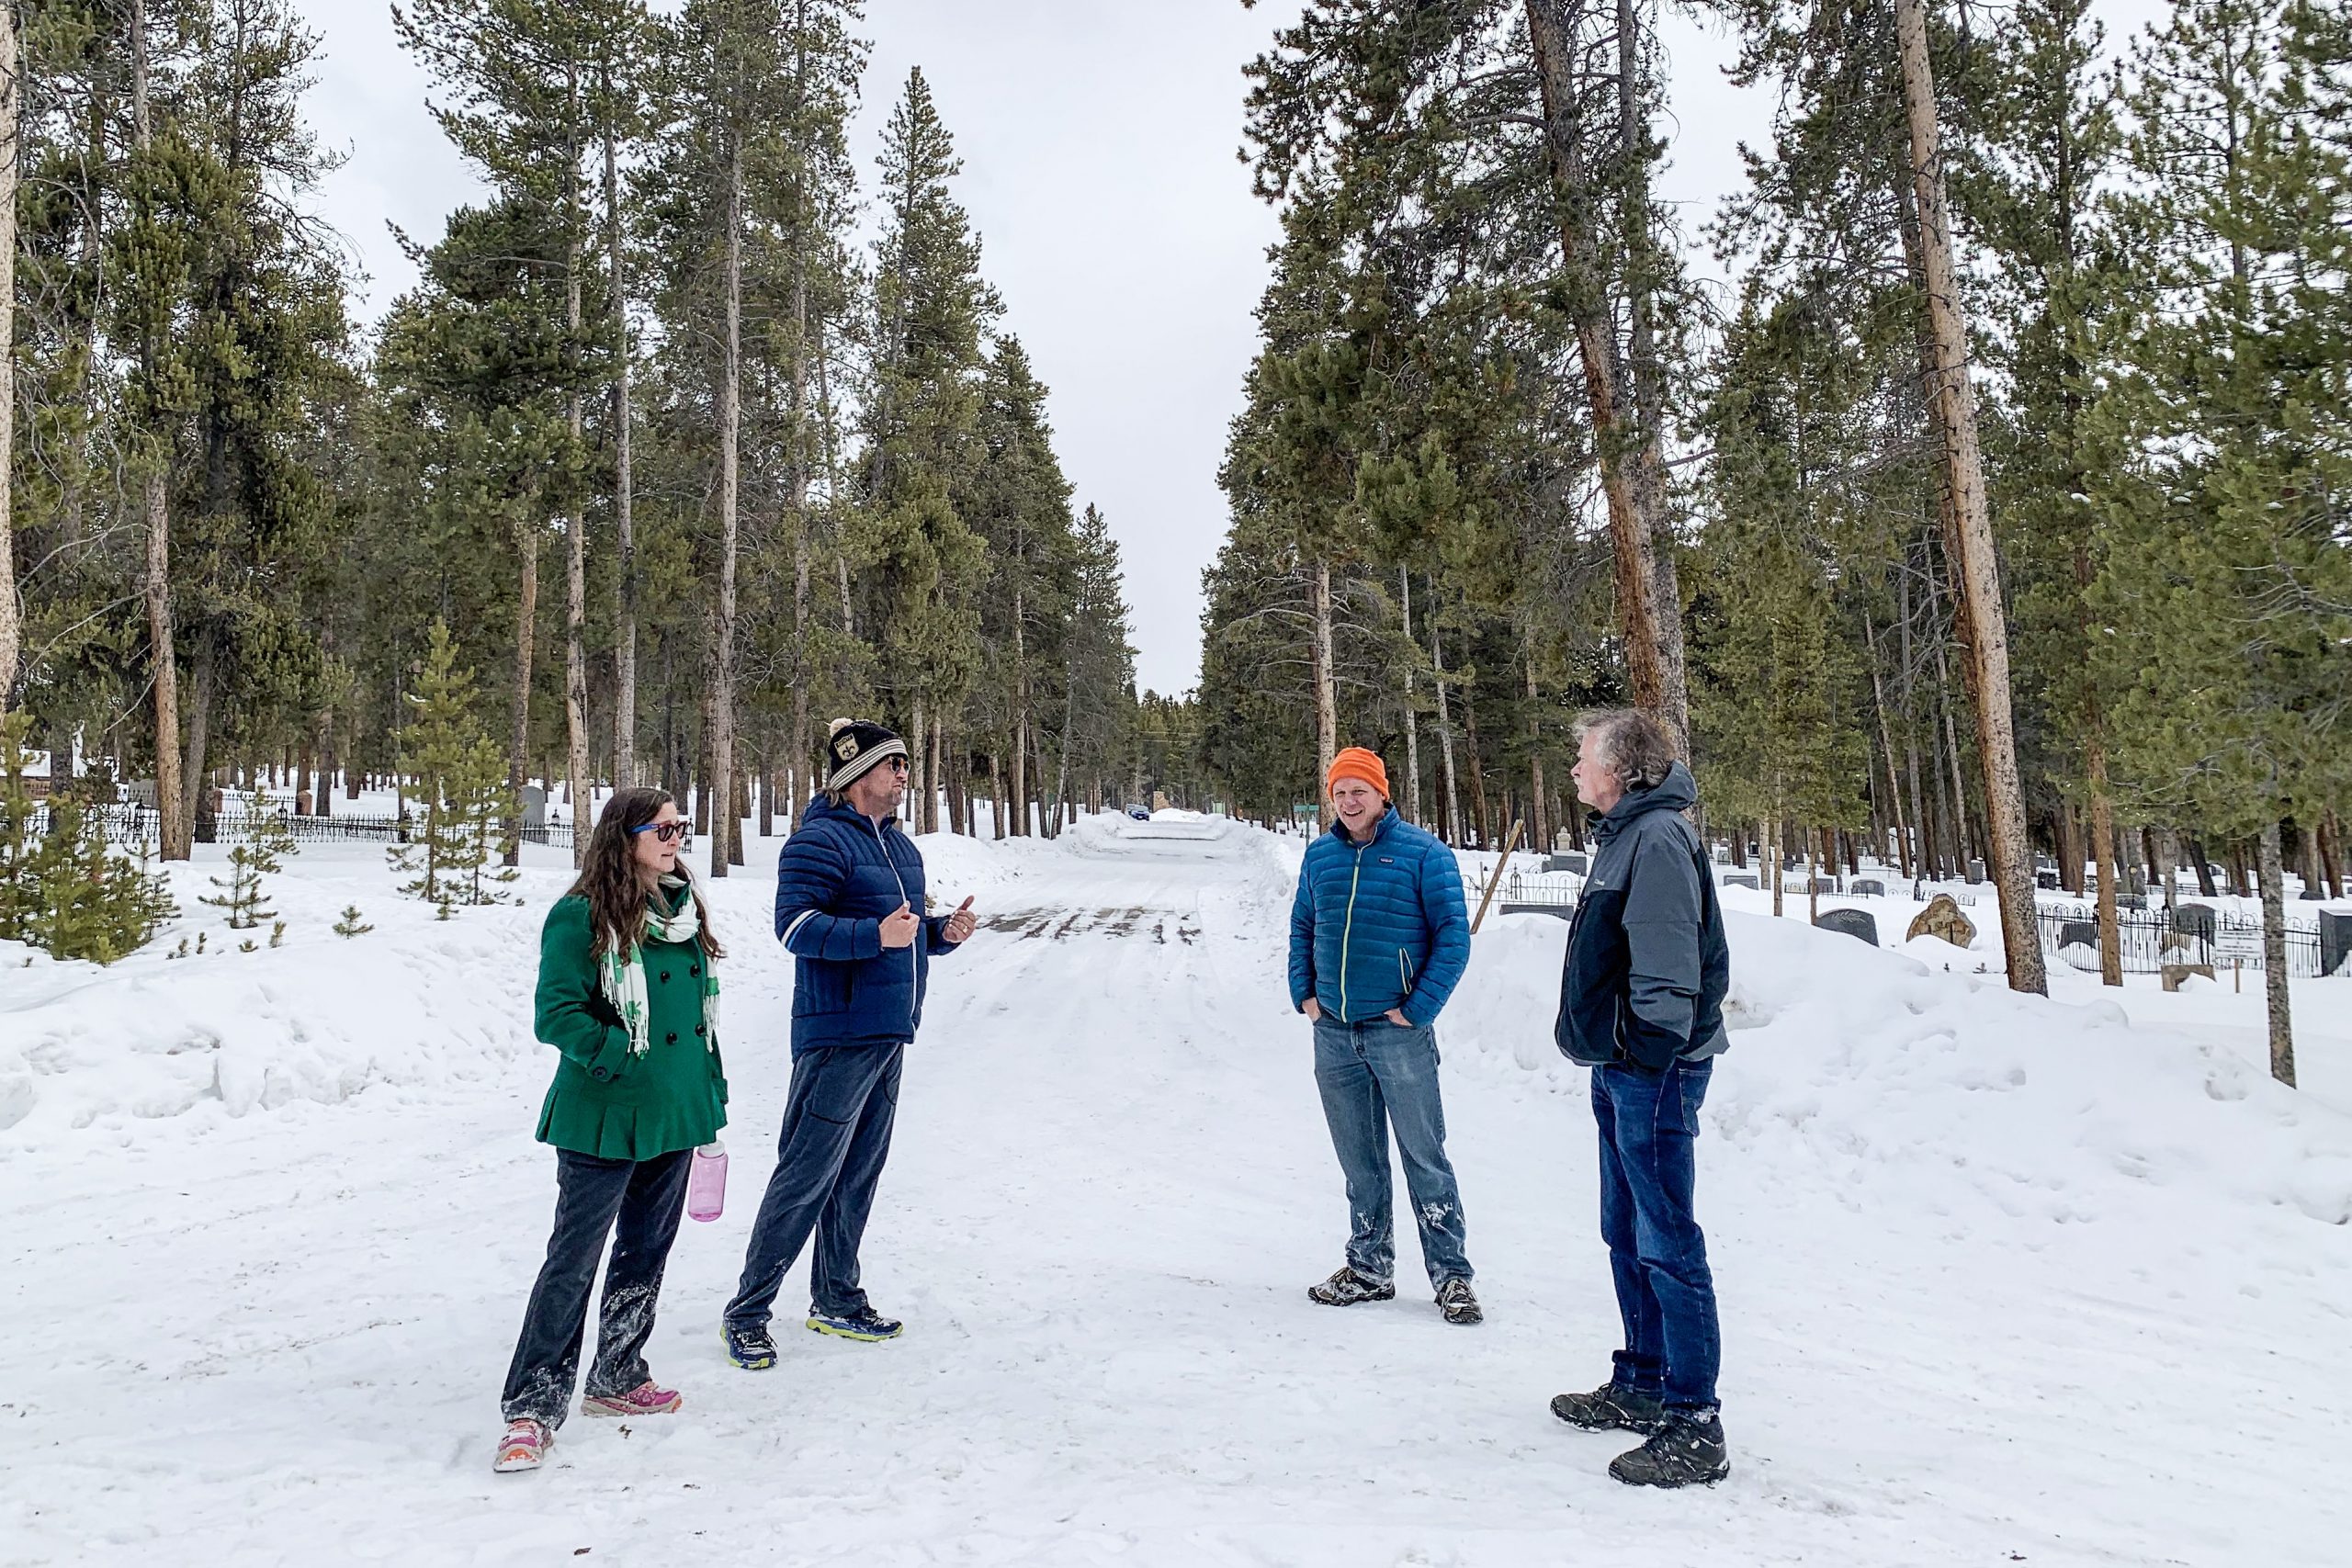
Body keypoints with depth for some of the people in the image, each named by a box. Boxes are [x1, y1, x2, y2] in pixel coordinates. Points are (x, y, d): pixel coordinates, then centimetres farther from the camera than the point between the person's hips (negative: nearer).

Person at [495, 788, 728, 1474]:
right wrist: (624, 1058, -22)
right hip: (604, 1120, -7)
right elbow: (556, 1013, -16)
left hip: (676, 1114, 7)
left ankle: (616, 1378, 32)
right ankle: (532, 1407, 7)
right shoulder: (582, 917, -13)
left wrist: (709, 1090, 15)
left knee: (646, 1251, 17)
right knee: (573, 1261, -3)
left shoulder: (686, 908, 9)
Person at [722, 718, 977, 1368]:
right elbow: (794, 925, -19)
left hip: (890, 1035, 9)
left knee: (859, 1172, 15)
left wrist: (943, 931, 5)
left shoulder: (901, 847, 17)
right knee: (806, 1175, -5)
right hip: (838, 1036, -9)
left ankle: (837, 1300, 28)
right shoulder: (819, 841, -11)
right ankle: (747, 1312, 7)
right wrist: (874, 934, -29)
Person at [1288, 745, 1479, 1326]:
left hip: (1397, 1032, -4)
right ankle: (1369, 1268, 27)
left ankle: (1451, 1275, 13)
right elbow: (1301, 927, 18)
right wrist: (1303, 994, 7)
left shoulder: (1423, 853, -6)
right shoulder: (1319, 855, 8)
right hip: (1333, 1033, 5)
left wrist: (1417, 1008, -12)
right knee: (1359, 1162, 14)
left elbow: (1453, 936, -7)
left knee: (1425, 1158, 2)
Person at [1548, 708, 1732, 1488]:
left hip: (1653, 1072, -11)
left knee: (1666, 1245, -5)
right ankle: (1641, 1387, 30)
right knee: (1628, 1237, 18)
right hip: (1620, 1069, 11)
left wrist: (1652, 1052, -20)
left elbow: (1670, 962, -22)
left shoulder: (1658, 839, -16)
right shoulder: (1623, 834, 16)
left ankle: (1694, 1425, 3)